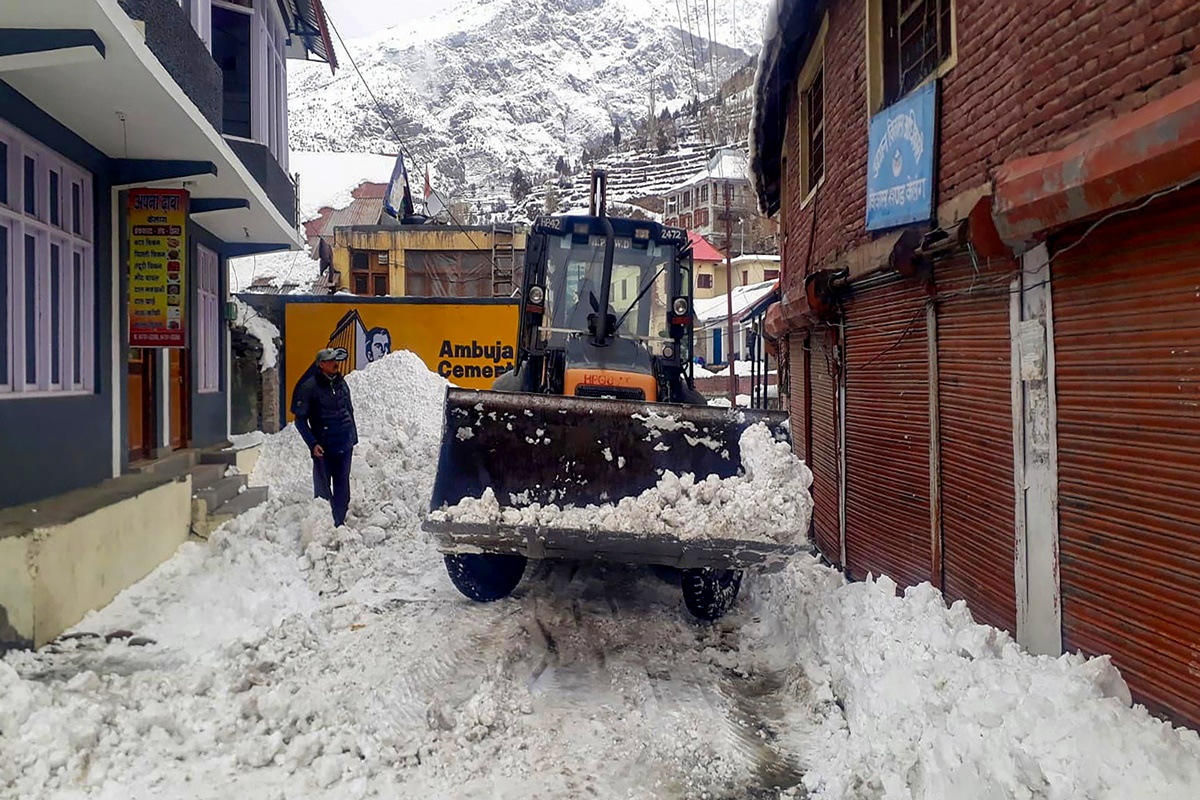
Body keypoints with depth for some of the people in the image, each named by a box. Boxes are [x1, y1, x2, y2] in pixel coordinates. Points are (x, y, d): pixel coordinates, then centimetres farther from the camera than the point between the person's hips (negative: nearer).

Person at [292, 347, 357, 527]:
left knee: (342, 486, 7)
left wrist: (353, 438, 16)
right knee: (323, 487, 4)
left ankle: (339, 522, 15)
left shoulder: (341, 383, 9)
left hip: (344, 445, 5)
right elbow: (300, 419, -5)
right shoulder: (309, 387, -8)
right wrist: (312, 444, -12)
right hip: (323, 447, -4)